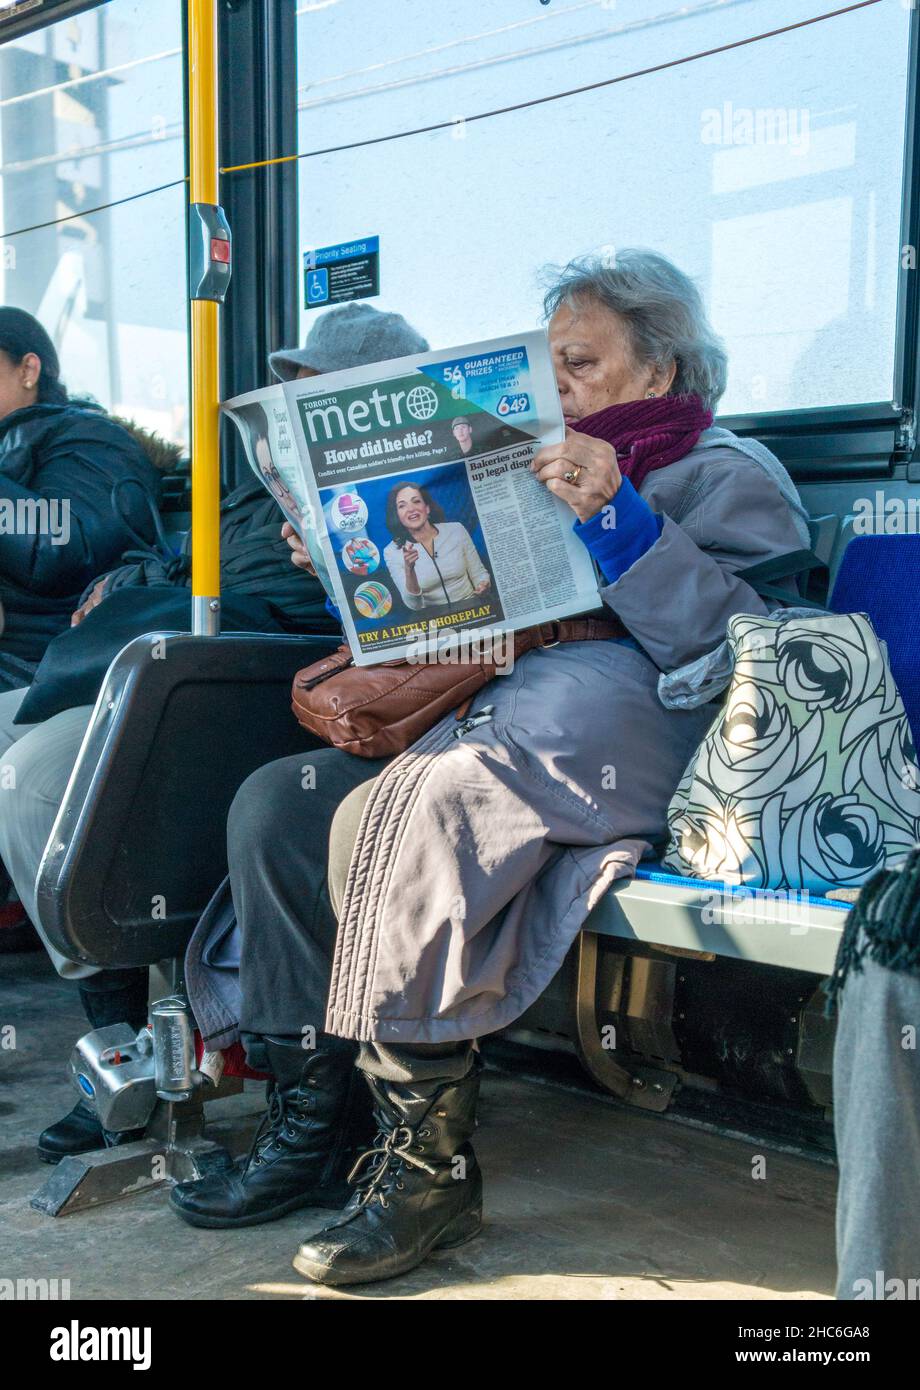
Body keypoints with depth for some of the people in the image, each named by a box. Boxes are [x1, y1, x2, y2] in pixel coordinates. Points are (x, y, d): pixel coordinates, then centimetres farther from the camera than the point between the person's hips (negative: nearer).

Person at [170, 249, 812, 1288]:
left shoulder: (730, 474, 8)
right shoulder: (545, 469, 30)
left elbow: (737, 648, -10)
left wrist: (615, 518, -16)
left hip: (606, 736, -8)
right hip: (475, 723, 8)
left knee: (388, 823, -32)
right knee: (274, 802, -10)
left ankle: (430, 1169, -19)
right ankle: (307, 1125, -6)